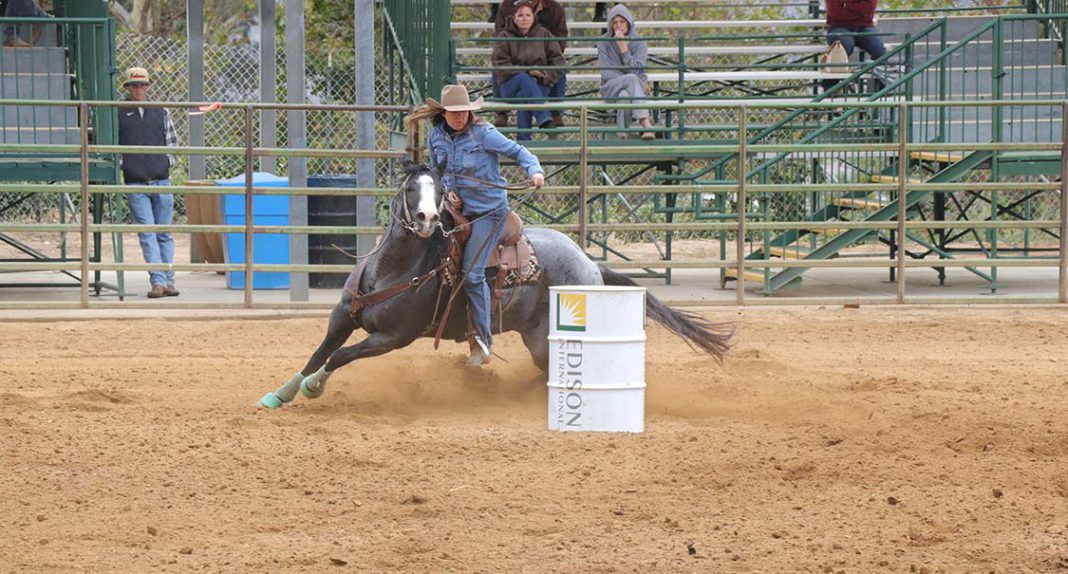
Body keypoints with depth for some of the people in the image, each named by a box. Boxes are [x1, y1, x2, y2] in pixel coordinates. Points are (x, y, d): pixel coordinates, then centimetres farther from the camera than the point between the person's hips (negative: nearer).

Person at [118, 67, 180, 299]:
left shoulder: (161, 113, 11)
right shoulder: (118, 114, 5)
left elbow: (172, 141, 17)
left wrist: (168, 162, 5)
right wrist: (121, 166, -3)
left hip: (161, 180, 2)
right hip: (135, 184, -2)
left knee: (164, 234, 6)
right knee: (147, 234, -9)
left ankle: (168, 281, 12)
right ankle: (158, 281, -14)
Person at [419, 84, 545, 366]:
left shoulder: (483, 133, -14)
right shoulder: (436, 137, 1)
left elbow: (518, 152, -9)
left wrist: (535, 171, -27)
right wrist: (446, 189, -3)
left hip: (489, 210, -6)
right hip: (458, 209, 6)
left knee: (472, 274, -12)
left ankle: (483, 339, -1)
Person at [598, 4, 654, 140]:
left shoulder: (639, 42, 3)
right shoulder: (604, 42, 2)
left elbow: (636, 70, -9)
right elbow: (606, 73, -4)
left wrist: (624, 48, -17)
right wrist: (631, 81, -13)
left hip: (637, 86, 1)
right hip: (611, 89, -1)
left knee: (625, 95, -37)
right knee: (631, 79, -35)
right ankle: (646, 124, -50)